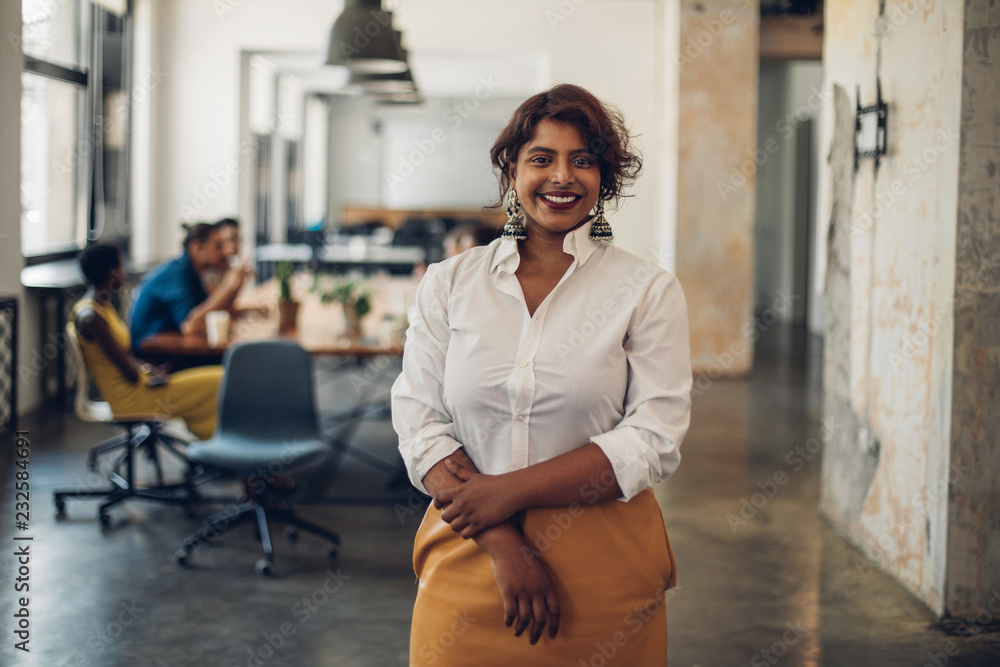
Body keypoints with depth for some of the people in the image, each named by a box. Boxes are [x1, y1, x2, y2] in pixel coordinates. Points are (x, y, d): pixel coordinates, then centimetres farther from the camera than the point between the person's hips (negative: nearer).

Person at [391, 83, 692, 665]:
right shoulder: (449, 283, 5)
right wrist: (503, 543, -15)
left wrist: (510, 491, -15)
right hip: (470, 558, 1)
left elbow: (654, 439, -8)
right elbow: (419, 421, -3)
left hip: (603, 568, -1)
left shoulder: (648, 291, 0)